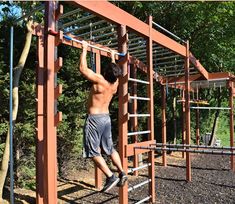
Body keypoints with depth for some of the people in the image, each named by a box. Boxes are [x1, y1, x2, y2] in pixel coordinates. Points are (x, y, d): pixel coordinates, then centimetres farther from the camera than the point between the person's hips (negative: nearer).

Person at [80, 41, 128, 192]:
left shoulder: (100, 80, -19)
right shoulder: (115, 83, 0)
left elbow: (83, 68, -15)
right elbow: (115, 72, 23)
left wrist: (84, 49, -6)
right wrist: (113, 57, 32)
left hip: (95, 119, -7)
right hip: (106, 118, 7)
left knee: (93, 152, 0)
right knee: (110, 149, 18)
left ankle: (111, 177, -3)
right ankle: (122, 173, 16)